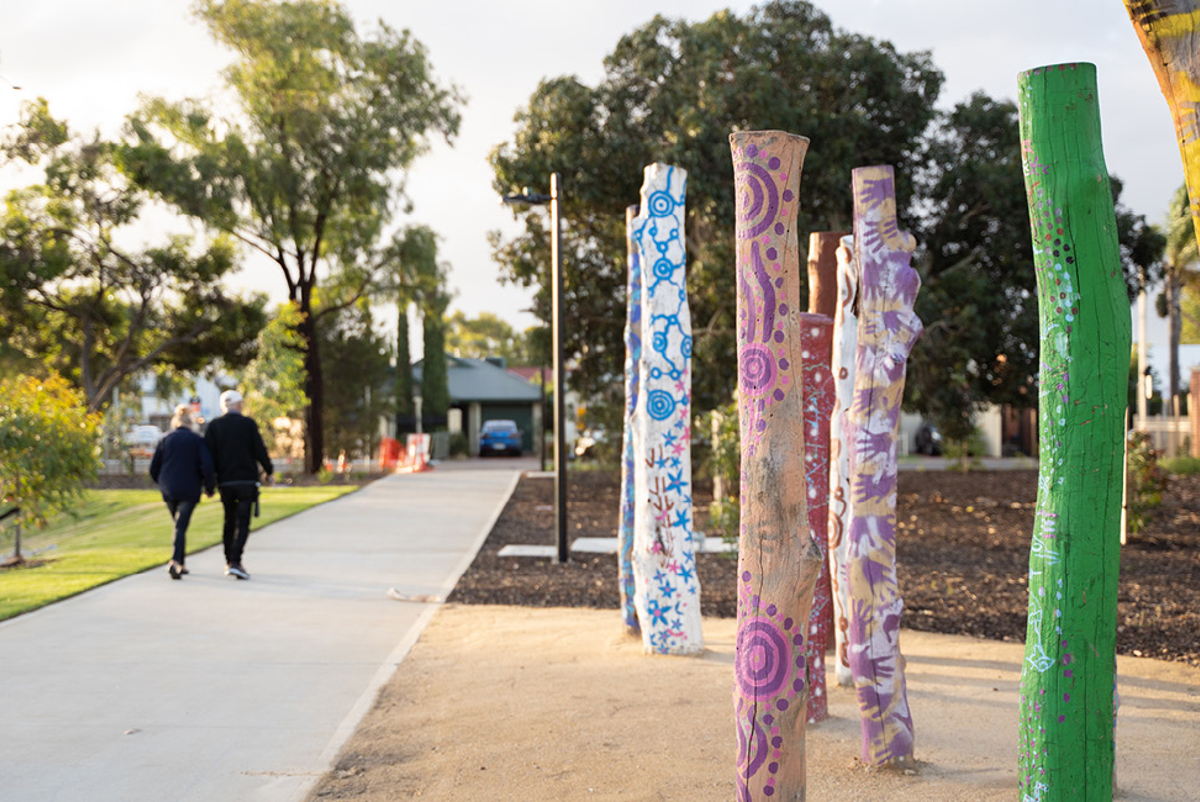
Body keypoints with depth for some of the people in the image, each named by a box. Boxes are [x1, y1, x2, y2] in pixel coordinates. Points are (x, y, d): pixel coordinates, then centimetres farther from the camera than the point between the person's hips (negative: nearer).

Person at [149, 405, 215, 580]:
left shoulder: (165, 440, 7)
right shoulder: (197, 440, 1)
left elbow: (153, 469, 9)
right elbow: (206, 465, -10)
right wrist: (209, 488, 2)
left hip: (169, 491, 3)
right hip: (189, 491, -3)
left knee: (179, 524, 18)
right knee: (181, 527, -6)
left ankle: (180, 563, 21)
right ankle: (175, 562, -24)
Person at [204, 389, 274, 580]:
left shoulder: (214, 425, 3)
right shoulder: (248, 424, -2)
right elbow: (260, 451, -2)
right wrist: (268, 471, 14)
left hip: (224, 482, 3)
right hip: (246, 481, -3)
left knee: (229, 522, 15)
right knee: (242, 523, -4)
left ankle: (229, 562, 20)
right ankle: (235, 562, -17)